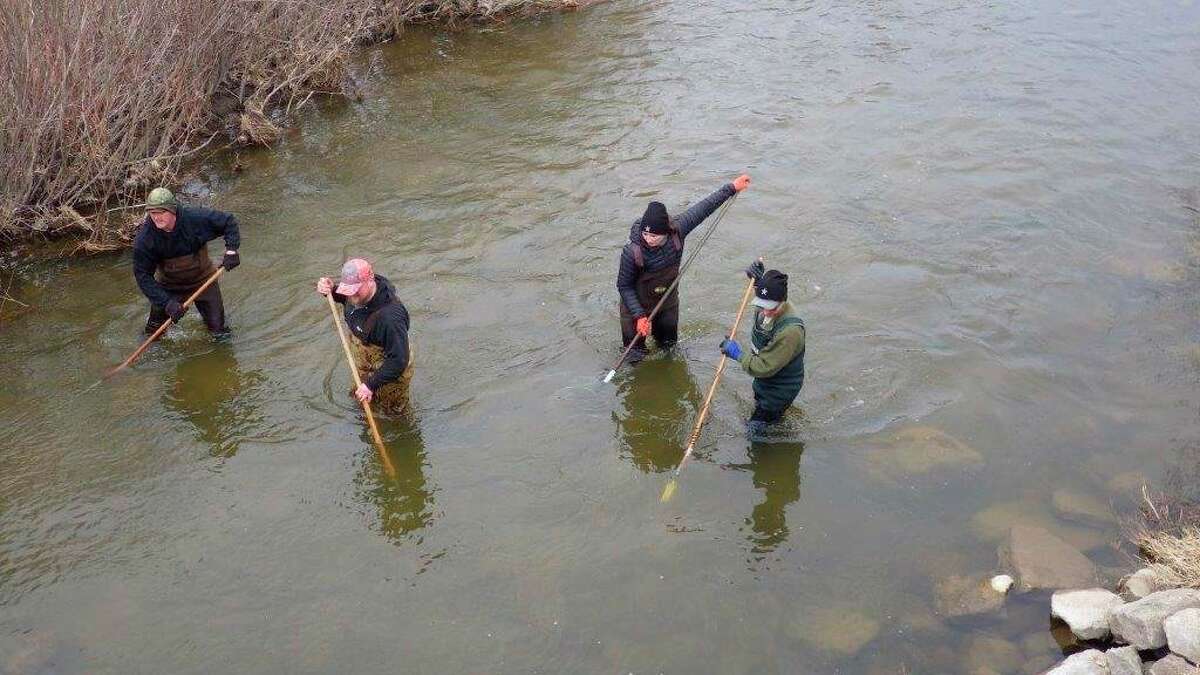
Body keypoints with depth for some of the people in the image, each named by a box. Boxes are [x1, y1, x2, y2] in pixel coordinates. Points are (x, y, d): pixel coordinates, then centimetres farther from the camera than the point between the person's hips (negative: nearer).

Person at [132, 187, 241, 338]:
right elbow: (143, 276, -21)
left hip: (202, 280, 0)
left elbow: (228, 221, -10)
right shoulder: (144, 239, -24)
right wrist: (166, 302, -31)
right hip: (169, 287, 0)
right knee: (155, 328, 7)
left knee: (220, 332, 4)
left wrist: (231, 249, -25)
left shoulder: (195, 218, -26)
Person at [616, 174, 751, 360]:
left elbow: (702, 210, -12)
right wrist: (639, 316, -26)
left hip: (668, 304, 4)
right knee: (635, 356, 9)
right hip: (638, 307, -4)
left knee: (669, 345, 25)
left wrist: (731, 188, -5)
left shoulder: (677, 232, -24)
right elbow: (624, 286, -21)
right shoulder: (632, 253, -33)